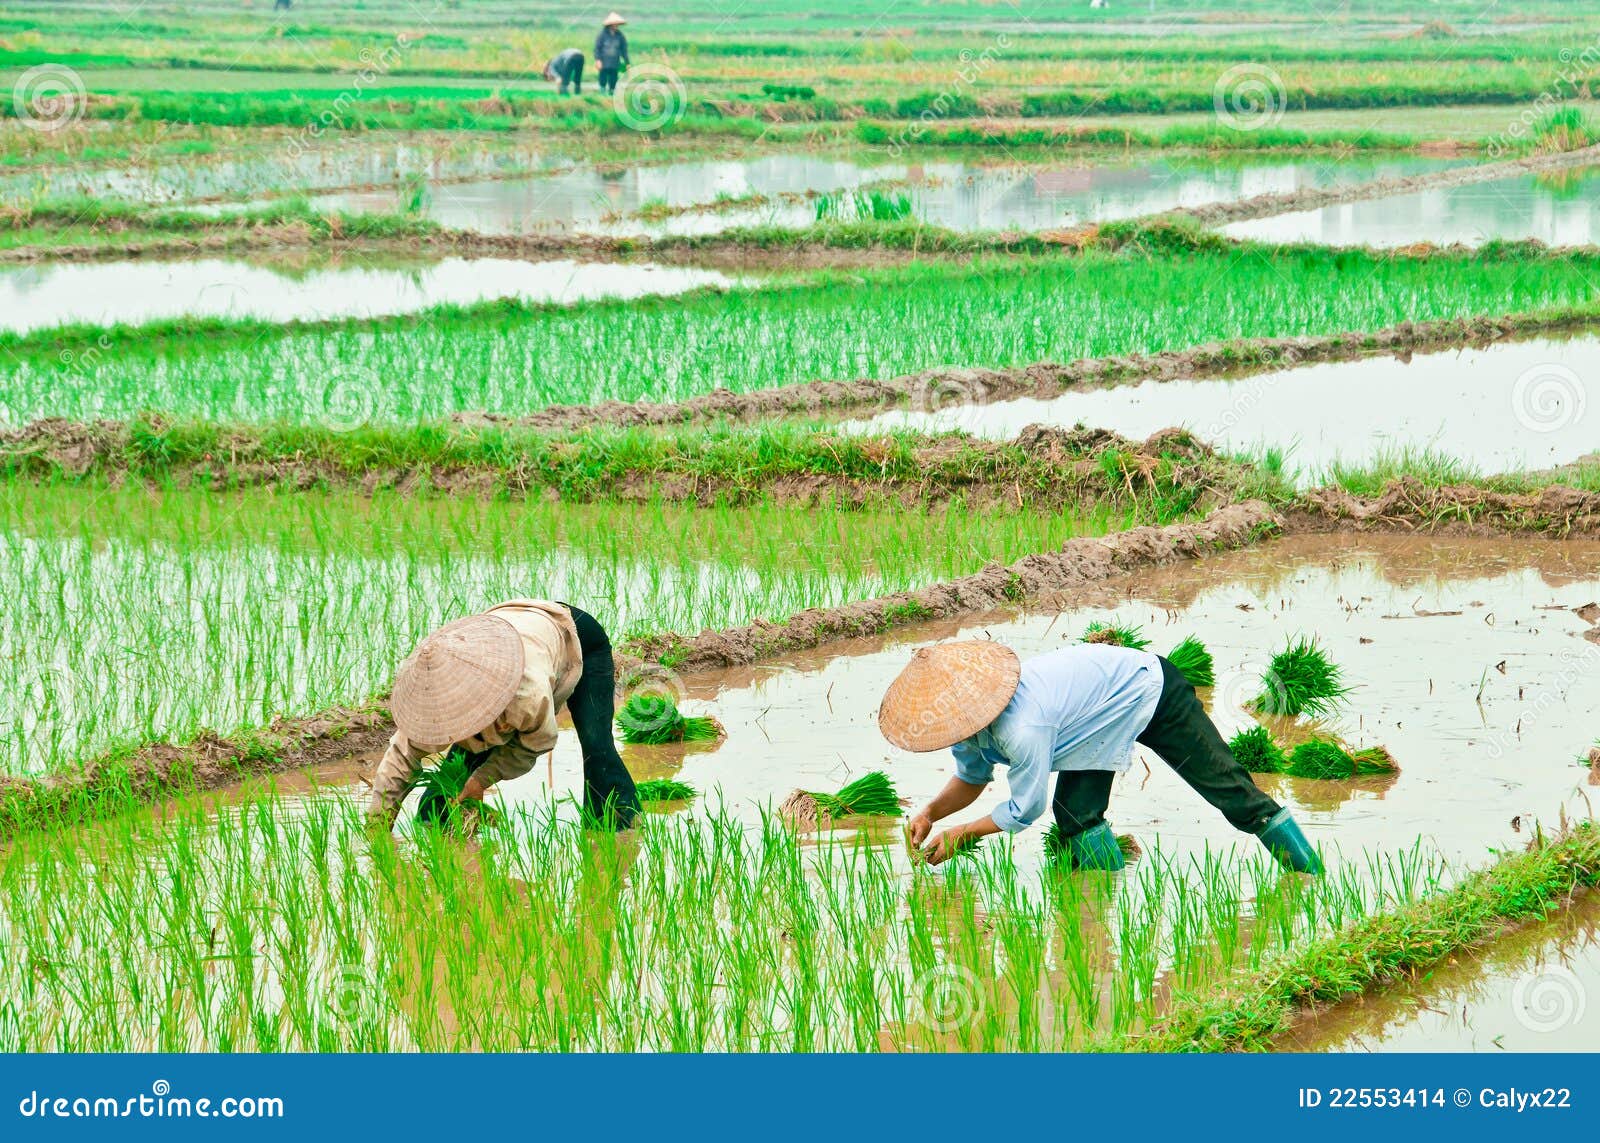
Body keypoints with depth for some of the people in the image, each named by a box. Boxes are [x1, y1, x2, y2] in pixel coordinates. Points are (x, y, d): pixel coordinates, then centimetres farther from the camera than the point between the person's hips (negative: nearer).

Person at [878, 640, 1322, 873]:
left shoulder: (1022, 729, -40)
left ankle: (1314, 875, 8)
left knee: (1227, 788, -3)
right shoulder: (972, 719, -13)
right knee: (1075, 816, -4)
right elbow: (971, 779, 6)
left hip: (1151, 691, -9)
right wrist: (929, 815, -11)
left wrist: (960, 833, -15)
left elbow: (1025, 810, -26)